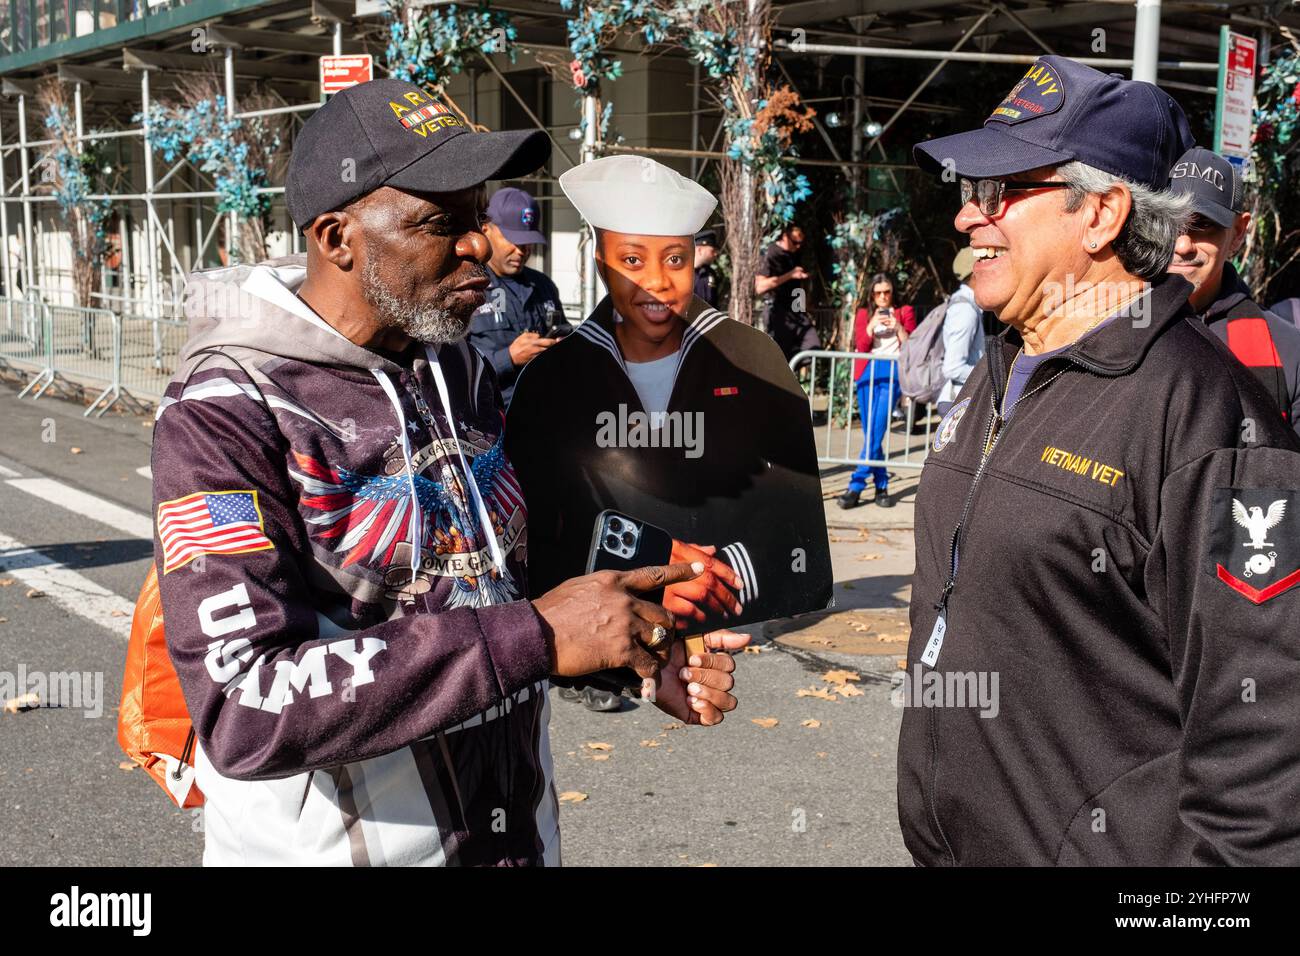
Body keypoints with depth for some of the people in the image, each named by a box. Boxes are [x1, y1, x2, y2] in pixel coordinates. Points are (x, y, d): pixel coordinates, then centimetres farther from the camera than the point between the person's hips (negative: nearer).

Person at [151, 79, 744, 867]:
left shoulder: (465, 372, 4)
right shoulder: (227, 411, -18)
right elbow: (245, 710, -29)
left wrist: (633, 656, -2)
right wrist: (536, 638, -30)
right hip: (329, 843, -6)